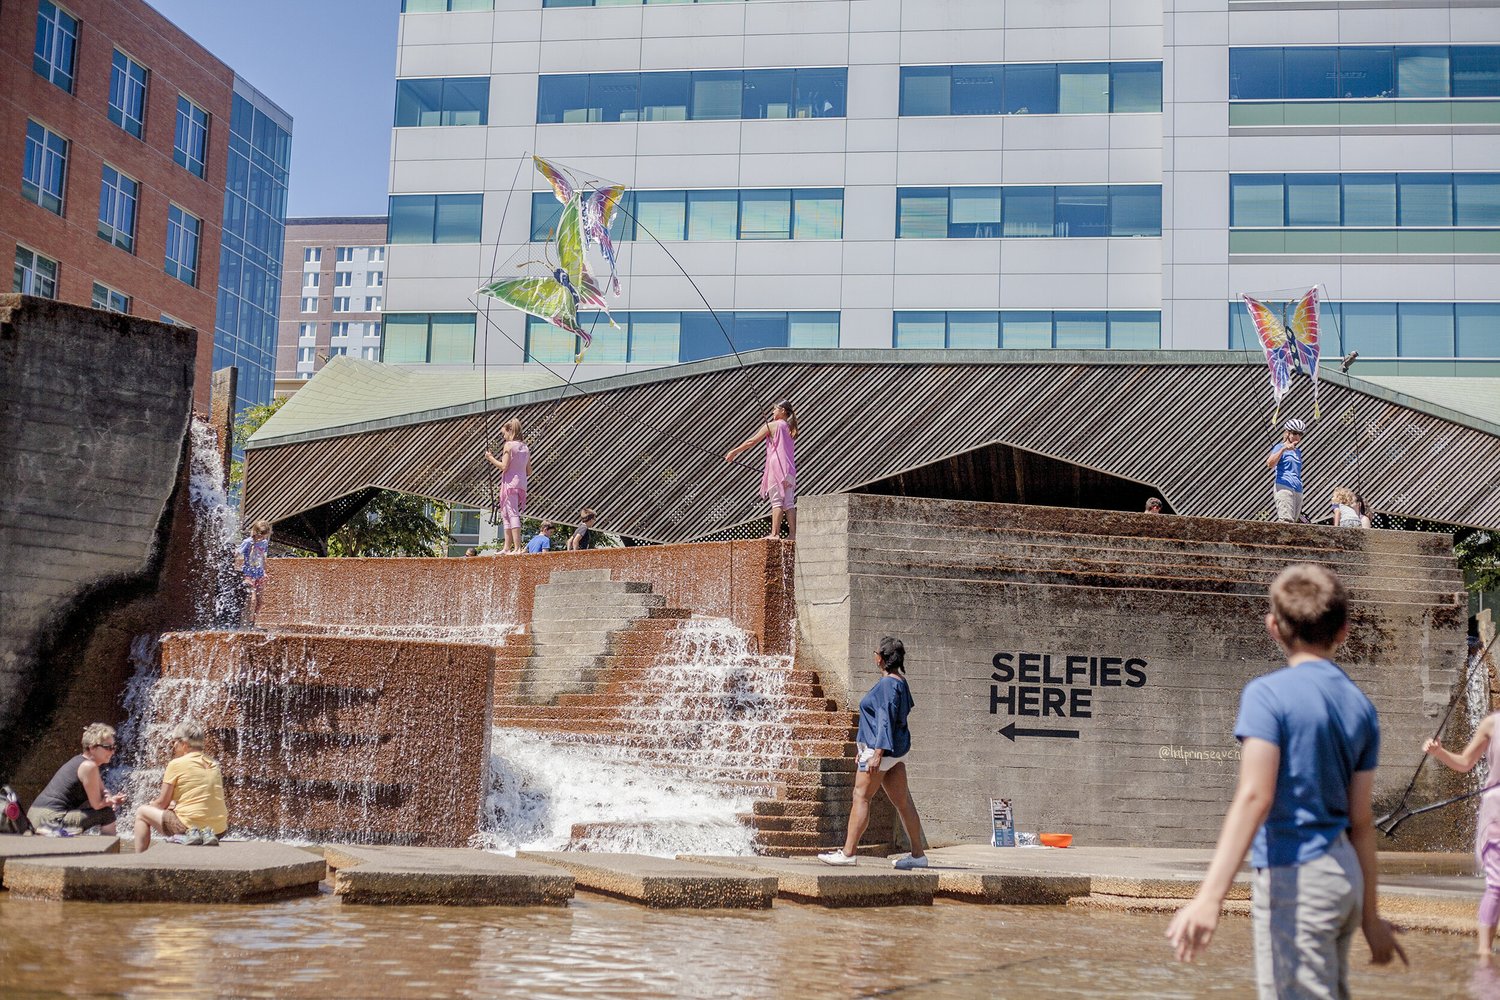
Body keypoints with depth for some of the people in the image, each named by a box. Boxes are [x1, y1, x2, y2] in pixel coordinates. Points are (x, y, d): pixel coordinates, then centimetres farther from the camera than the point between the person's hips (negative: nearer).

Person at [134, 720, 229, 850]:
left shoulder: (176, 764, -6)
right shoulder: (213, 764, 10)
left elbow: (162, 803, 1)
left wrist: (150, 805, 22)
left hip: (190, 824, -6)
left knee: (141, 812, 16)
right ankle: (205, 835, 11)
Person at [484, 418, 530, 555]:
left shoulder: (509, 445, -9)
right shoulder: (525, 447, 12)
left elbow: (504, 466, -14)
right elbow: (529, 470, 13)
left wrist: (491, 458, -1)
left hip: (510, 483, -8)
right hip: (522, 484, 8)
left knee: (512, 514, -10)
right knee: (506, 515, 16)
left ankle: (517, 548, -17)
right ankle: (507, 548, 17)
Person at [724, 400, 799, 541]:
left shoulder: (771, 425, -2)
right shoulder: (790, 428, 18)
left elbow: (752, 441, -1)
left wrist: (734, 452, 5)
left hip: (776, 466, -6)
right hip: (790, 469, 6)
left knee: (776, 501, -8)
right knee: (789, 502, 4)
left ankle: (775, 533, -13)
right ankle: (792, 534, -2)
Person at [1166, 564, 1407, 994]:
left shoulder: (1267, 693, -11)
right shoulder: (1360, 705, 9)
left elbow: (1254, 796, -22)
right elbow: (1361, 820, 11)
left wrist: (1209, 897, -29)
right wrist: (1369, 916, 18)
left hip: (1294, 879, -8)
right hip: (1346, 876, 8)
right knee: (1332, 992, 21)